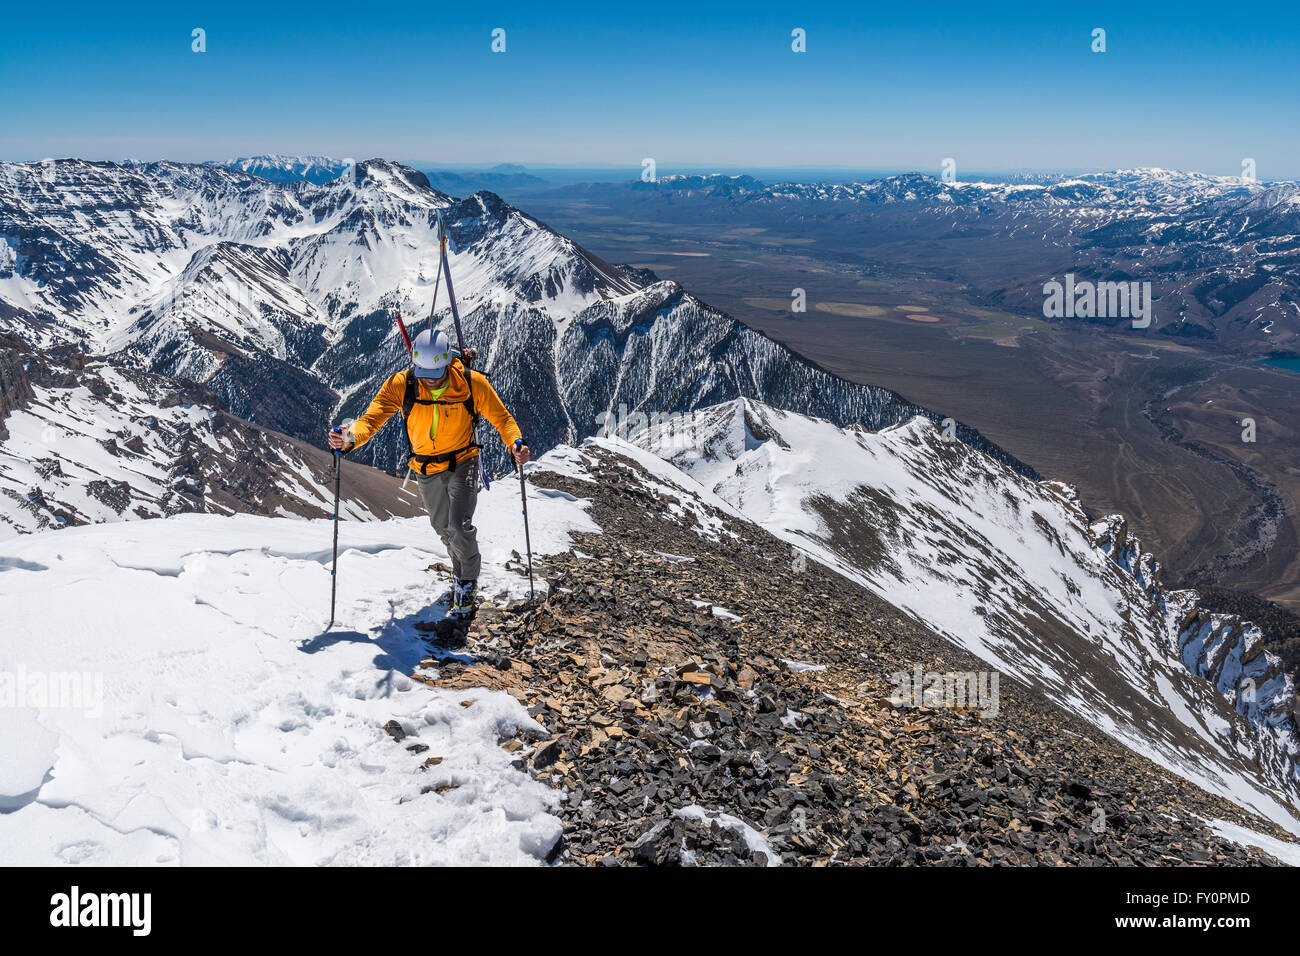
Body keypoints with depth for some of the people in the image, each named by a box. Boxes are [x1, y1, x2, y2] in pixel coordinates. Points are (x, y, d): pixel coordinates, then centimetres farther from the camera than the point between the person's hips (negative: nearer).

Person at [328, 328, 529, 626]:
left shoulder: (471, 383, -23)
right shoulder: (401, 384, -21)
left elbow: (500, 417, -12)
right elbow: (373, 417, -28)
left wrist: (515, 442, -32)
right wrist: (350, 438, -49)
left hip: (462, 463, -3)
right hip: (426, 470, 3)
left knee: (460, 526, -17)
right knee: (443, 528, 19)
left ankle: (467, 584, 9)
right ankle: (462, 570, 48)